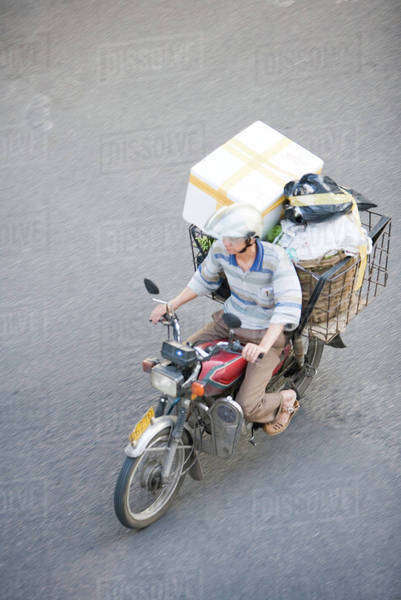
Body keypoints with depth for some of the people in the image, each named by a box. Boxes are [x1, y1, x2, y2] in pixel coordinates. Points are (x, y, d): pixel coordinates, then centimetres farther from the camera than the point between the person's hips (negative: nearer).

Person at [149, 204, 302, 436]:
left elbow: (288, 306, -35)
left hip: (267, 333, -6)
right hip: (230, 320, 6)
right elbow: (205, 278, 8)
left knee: (248, 407, -17)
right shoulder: (221, 249, -14)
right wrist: (170, 306, 4)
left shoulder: (276, 258, -29)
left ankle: (286, 399, 16)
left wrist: (263, 346, -48)